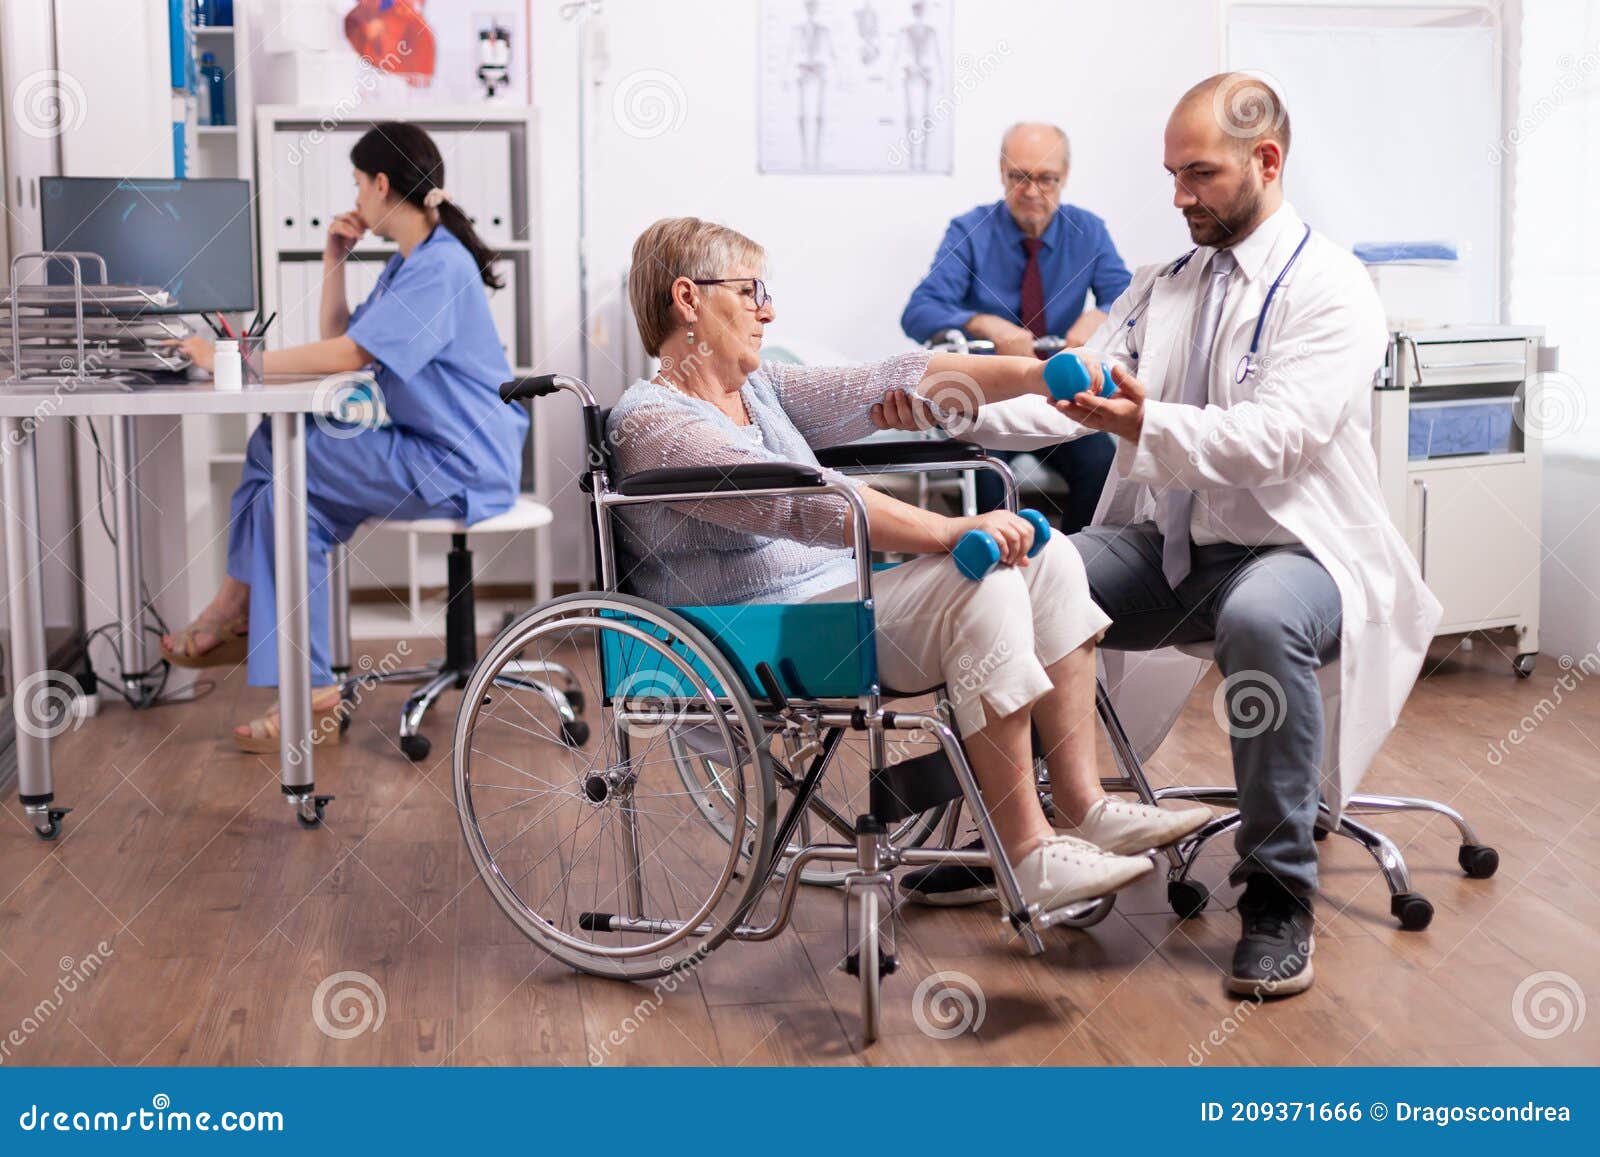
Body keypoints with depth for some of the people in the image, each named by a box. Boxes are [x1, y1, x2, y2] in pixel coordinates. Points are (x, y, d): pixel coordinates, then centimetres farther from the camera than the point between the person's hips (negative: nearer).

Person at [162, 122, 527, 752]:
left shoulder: (440, 265, -16)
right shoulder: (408, 262, 18)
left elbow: (345, 354, -25)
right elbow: (339, 341, 18)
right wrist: (335, 260, 11)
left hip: (460, 471, -10)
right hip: (424, 451, 10)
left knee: (276, 447, -14)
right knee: (285, 498, -5)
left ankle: (238, 604, 3)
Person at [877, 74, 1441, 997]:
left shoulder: (1330, 288, -9)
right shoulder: (1163, 288, 13)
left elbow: (1274, 437, -24)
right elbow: (1071, 392, 4)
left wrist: (1149, 425, -40)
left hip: (1291, 550, -6)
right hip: (1165, 543, 7)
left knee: (1261, 619, -39)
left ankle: (1279, 896, -22)